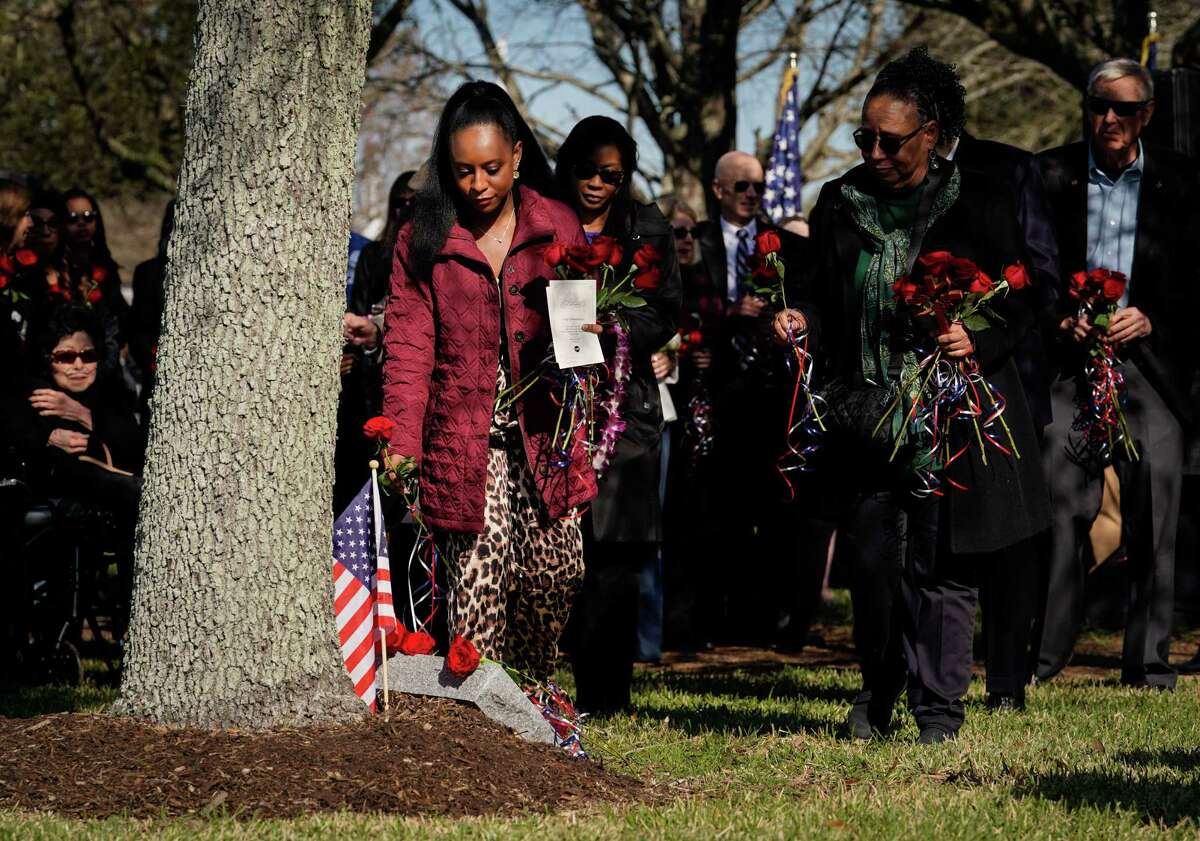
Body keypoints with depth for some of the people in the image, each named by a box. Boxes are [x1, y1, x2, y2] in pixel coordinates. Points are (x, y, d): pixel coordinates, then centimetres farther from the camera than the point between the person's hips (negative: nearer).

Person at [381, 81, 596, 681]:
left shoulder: (558, 227, 7)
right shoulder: (423, 239, 3)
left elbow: (587, 323, 16)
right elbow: (409, 348, -1)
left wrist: (584, 336, -9)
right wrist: (402, 444, -12)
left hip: (540, 434, 2)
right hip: (461, 436, -2)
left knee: (553, 576, -3)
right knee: (478, 570, -13)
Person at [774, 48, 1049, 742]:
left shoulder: (979, 203, -1)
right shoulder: (842, 203, 9)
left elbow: (1020, 301, 2)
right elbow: (823, 291, 15)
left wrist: (978, 341, -17)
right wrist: (801, 315, -7)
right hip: (869, 410, 3)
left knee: (941, 559, -3)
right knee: (871, 553, 1)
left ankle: (940, 705, 6)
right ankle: (878, 690, 22)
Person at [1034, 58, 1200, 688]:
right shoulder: (1049, 175, 7)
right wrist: (1061, 317, -6)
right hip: (1071, 360, -1)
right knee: (1058, 506, -7)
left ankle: (1148, 660, 7)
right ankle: (1041, 653, -1)